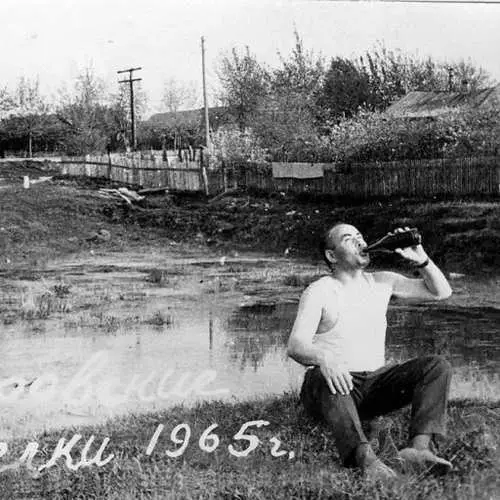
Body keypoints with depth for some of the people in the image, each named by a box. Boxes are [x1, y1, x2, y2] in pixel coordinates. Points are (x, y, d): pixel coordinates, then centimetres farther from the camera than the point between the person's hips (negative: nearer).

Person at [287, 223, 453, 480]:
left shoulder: (381, 282, 13)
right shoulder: (318, 291, -2)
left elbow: (441, 292, 14)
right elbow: (296, 346, -15)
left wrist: (421, 259, -4)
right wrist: (324, 359, -38)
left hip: (374, 382, 5)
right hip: (334, 383, -4)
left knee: (437, 366, -16)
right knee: (328, 378, -40)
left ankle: (419, 446, -37)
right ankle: (366, 458, -58)